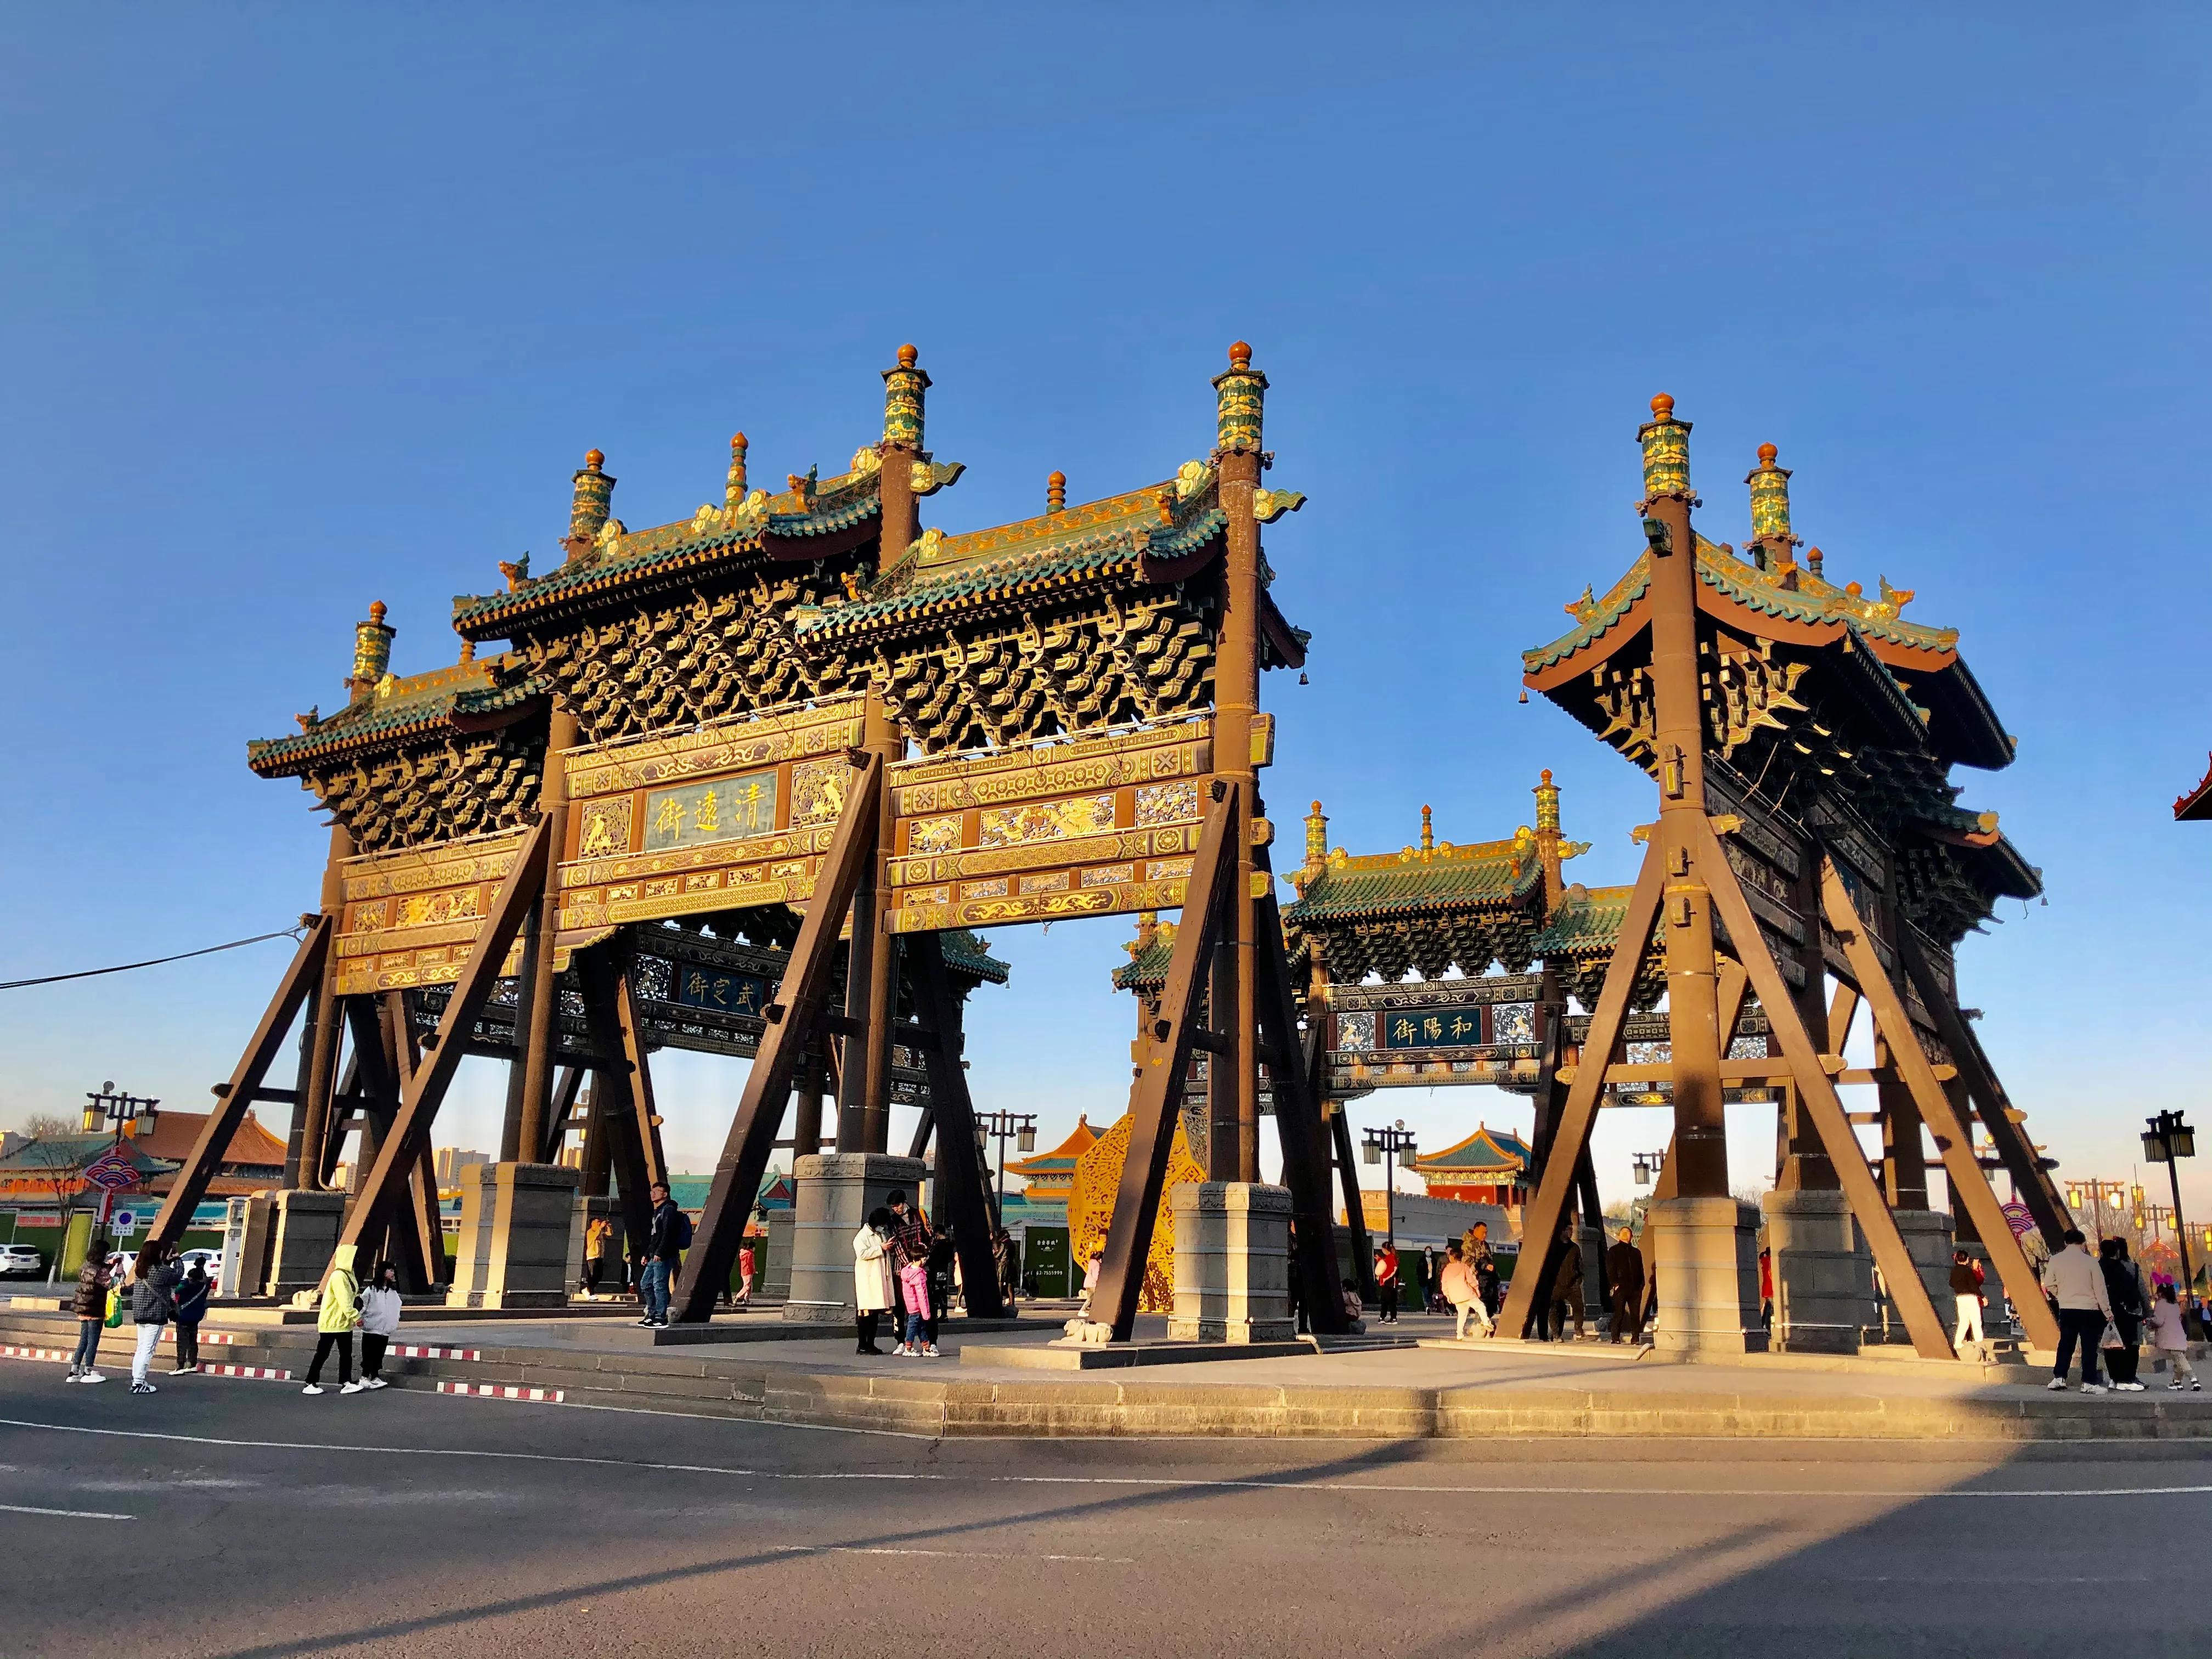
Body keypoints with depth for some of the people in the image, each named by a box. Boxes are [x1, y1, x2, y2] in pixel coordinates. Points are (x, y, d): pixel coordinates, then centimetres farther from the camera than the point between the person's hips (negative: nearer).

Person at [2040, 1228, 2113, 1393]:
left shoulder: (2055, 1260, -2)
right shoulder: (2090, 1261, -9)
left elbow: (2049, 1285, 2)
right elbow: (2100, 1288, -5)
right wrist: (2107, 1311, 4)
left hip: (2067, 1309, 3)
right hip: (2089, 1309, -2)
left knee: (2066, 1344, 12)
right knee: (2089, 1346, 3)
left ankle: (2059, 1378, 9)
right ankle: (2088, 1383, 2)